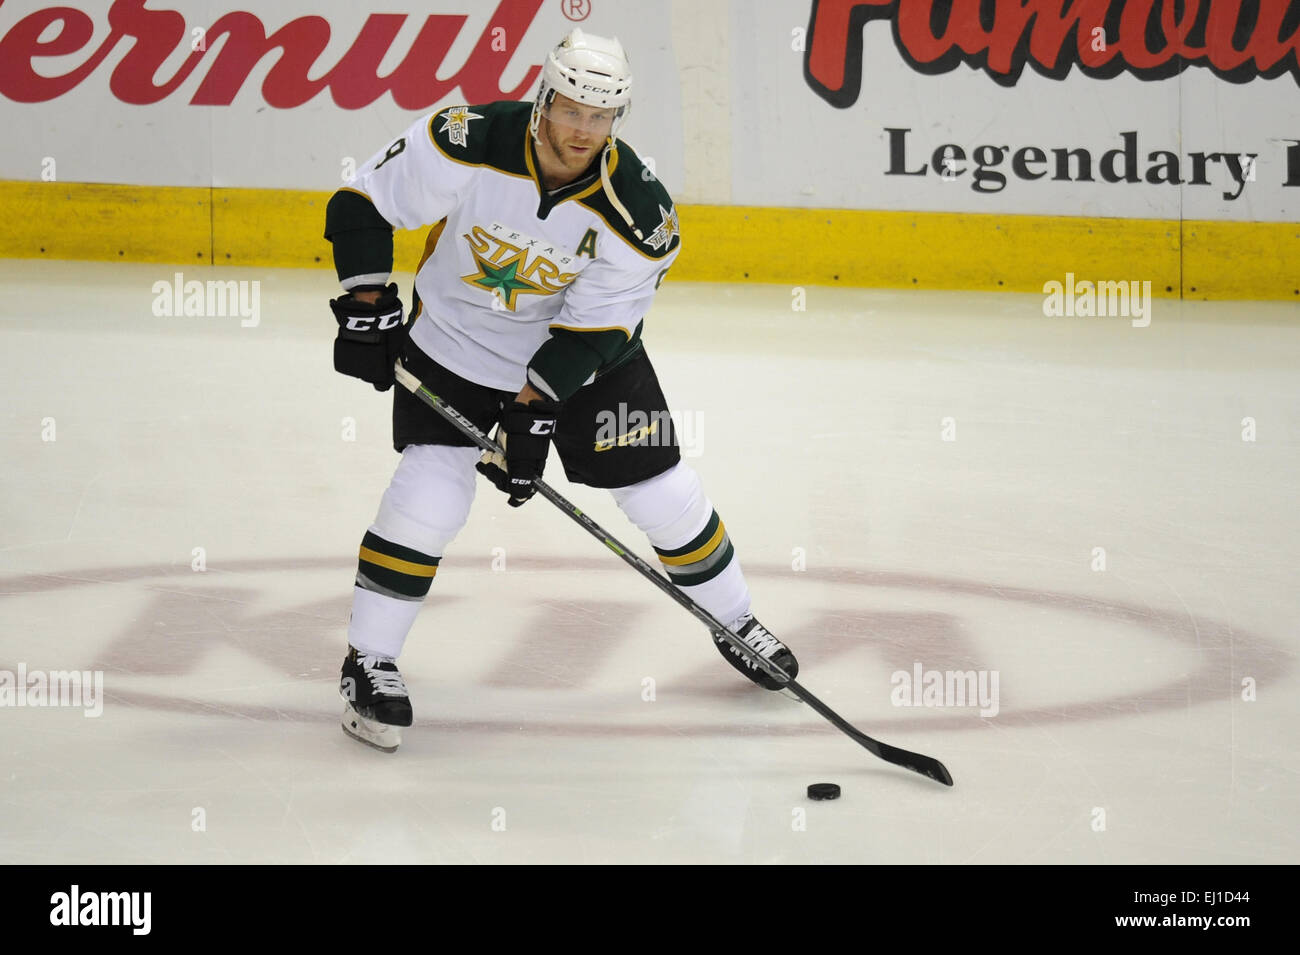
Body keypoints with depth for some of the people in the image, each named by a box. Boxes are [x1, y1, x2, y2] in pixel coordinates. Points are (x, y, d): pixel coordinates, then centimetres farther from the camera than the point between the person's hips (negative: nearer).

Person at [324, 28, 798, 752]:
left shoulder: (637, 212, -26)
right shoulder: (467, 146, -28)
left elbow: (592, 328, -20)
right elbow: (363, 206, -16)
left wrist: (532, 413, -25)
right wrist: (367, 307, -20)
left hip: (579, 349, 1)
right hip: (453, 342, -1)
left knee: (663, 492, 4)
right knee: (430, 495, -16)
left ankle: (734, 621, 28)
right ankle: (368, 662, -1)